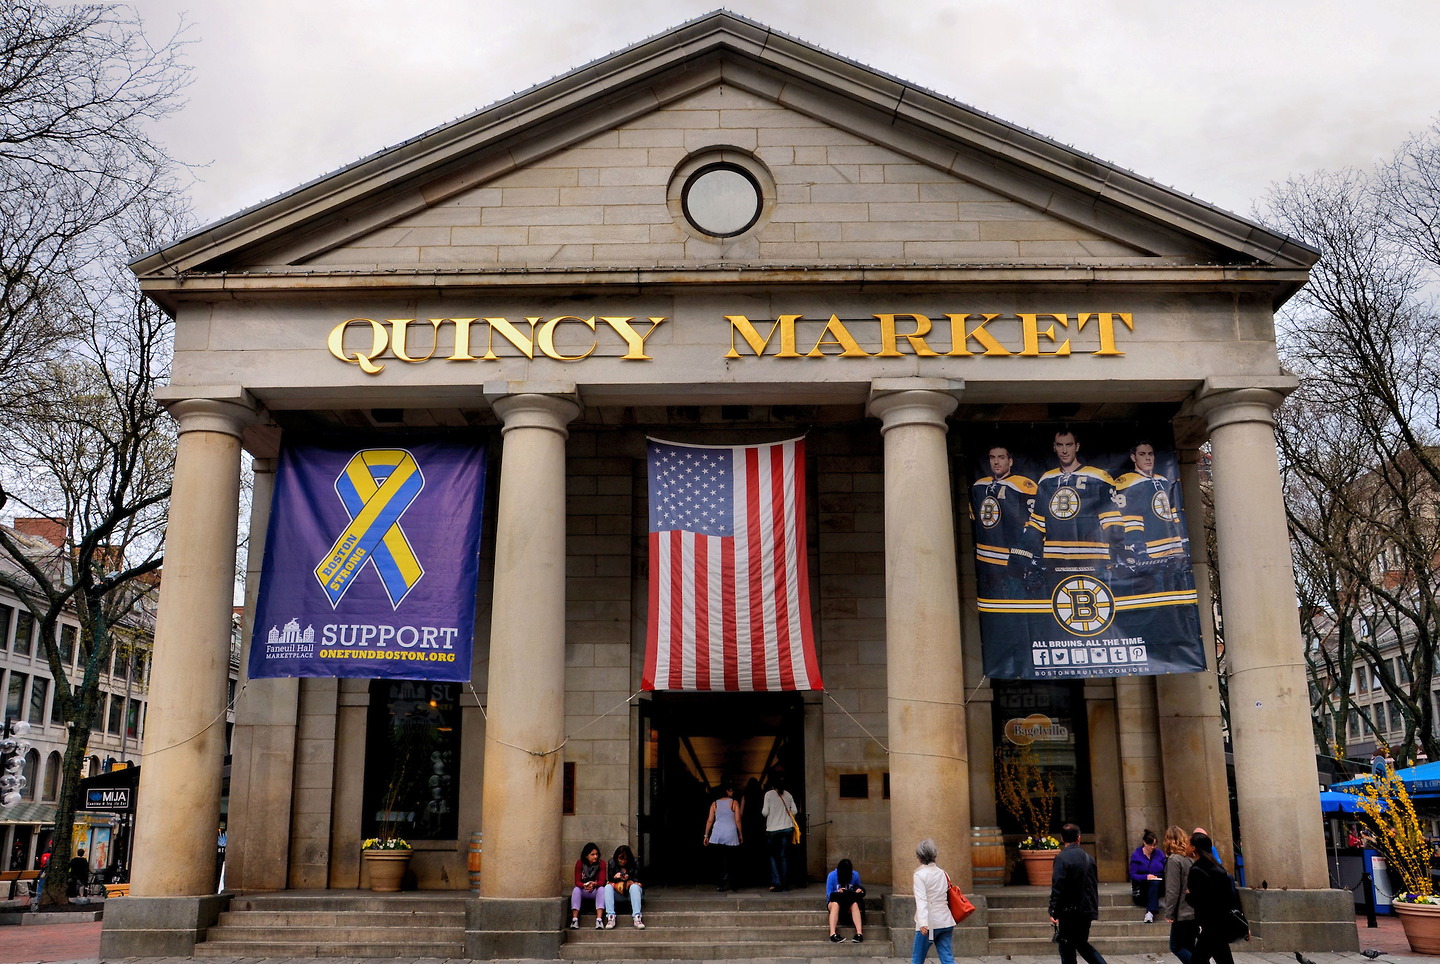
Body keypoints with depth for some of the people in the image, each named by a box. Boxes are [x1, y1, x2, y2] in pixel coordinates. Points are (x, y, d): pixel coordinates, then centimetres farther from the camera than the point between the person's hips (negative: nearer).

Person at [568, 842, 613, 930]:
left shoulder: (601, 863, -7)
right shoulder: (580, 863, -6)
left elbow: (602, 881, -15)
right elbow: (577, 882, -13)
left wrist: (594, 884, -38)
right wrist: (585, 885, -36)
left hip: (596, 891, 0)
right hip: (583, 891, 0)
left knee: (602, 889, -32)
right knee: (576, 890, -30)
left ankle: (599, 920, -43)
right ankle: (574, 920, -39)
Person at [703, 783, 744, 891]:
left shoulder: (714, 803, 8)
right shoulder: (734, 802, 1)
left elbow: (709, 820, 5)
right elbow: (737, 820, -2)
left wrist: (706, 835, 10)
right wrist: (741, 834, 6)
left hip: (717, 835, 2)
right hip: (731, 834, -2)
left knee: (720, 859, 4)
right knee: (730, 859, 6)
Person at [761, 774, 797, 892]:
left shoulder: (769, 794, -5)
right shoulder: (788, 794, 5)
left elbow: (765, 812, -7)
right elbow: (794, 811, 6)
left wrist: (762, 811, 15)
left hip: (772, 829, -3)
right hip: (786, 828, 3)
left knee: (773, 856, 7)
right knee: (784, 856, 8)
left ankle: (776, 883, -2)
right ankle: (785, 884, 7)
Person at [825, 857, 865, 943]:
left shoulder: (855, 875, 0)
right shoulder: (832, 875, -7)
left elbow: (858, 888, 14)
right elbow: (828, 894, -7)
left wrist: (859, 890, -11)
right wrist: (837, 892, -28)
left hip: (849, 903, 2)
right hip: (835, 901, -2)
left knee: (855, 904, -34)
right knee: (835, 904, -38)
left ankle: (859, 933, -46)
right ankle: (832, 934, -50)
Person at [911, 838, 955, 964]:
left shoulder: (919, 875, -8)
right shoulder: (943, 874, 10)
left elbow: (922, 901, -19)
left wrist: (923, 923, -28)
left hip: (929, 924, -5)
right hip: (946, 921, 5)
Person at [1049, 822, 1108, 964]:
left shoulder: (1062, 858, -13)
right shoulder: (1088, 858, 5)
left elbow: (1057, 887, -16)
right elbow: (1095, 885, 13)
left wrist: (1053, 911, -12)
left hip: (1070, 911, -6)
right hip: (1087, 910, 6)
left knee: (1067, 947, 4)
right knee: (1082, 943, 20)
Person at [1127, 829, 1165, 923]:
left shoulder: (1159, 854, 12)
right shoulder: (1136, 855, 3)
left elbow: (1166, 871, 9)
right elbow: (1133, 875, -6)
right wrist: (1146, 877, -22)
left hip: (1159, 884, 2)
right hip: (1142, 885, -2)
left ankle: (1150, 913, -40)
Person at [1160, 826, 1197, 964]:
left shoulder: (1174, 860, -14)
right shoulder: (1191, 858, 9)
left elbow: (1173, 890, -17)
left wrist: (1169, 913, -10)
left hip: (1183, 913, -7)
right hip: (1195, 911, 7)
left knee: (1176, 947, 2)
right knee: (1189, 947, 14)